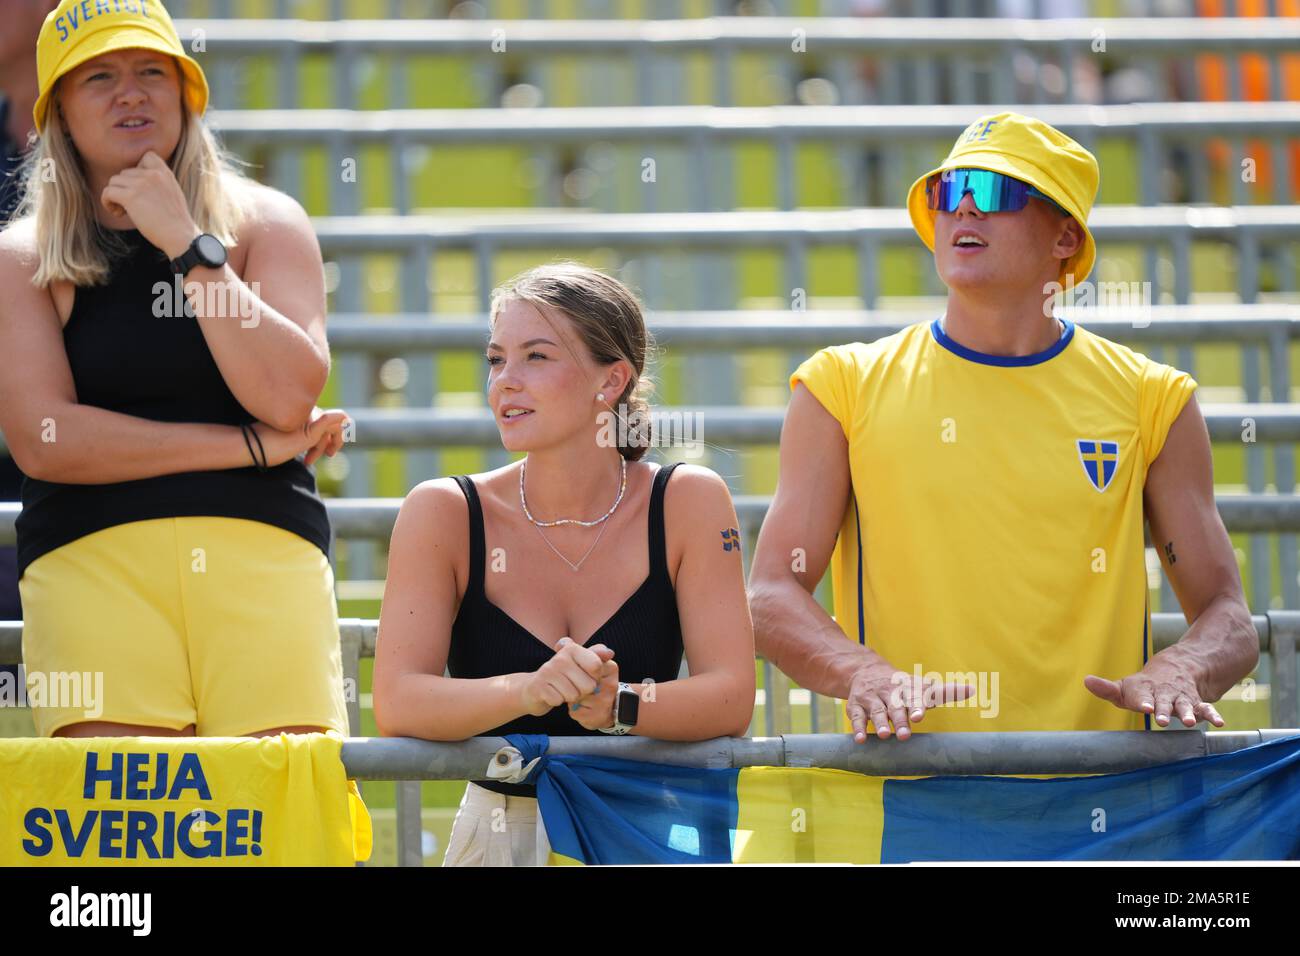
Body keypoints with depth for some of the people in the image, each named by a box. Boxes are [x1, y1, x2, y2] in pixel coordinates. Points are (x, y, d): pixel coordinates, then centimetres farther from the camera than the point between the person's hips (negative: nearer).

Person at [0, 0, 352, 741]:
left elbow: (290, 396, -2)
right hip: (92, 558, -1)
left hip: (263, 548, 1)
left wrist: (187, 243, -4)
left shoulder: (263, 223, 14)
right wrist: (255, 446, -3)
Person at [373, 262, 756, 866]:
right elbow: (396, 704, -9)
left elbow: (732, 699, -5)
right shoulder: (444, 514, 0)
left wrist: (618, 706, -25)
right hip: (500, 835, 0)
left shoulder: (687, 503, 1)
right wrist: (526, 691, -27)